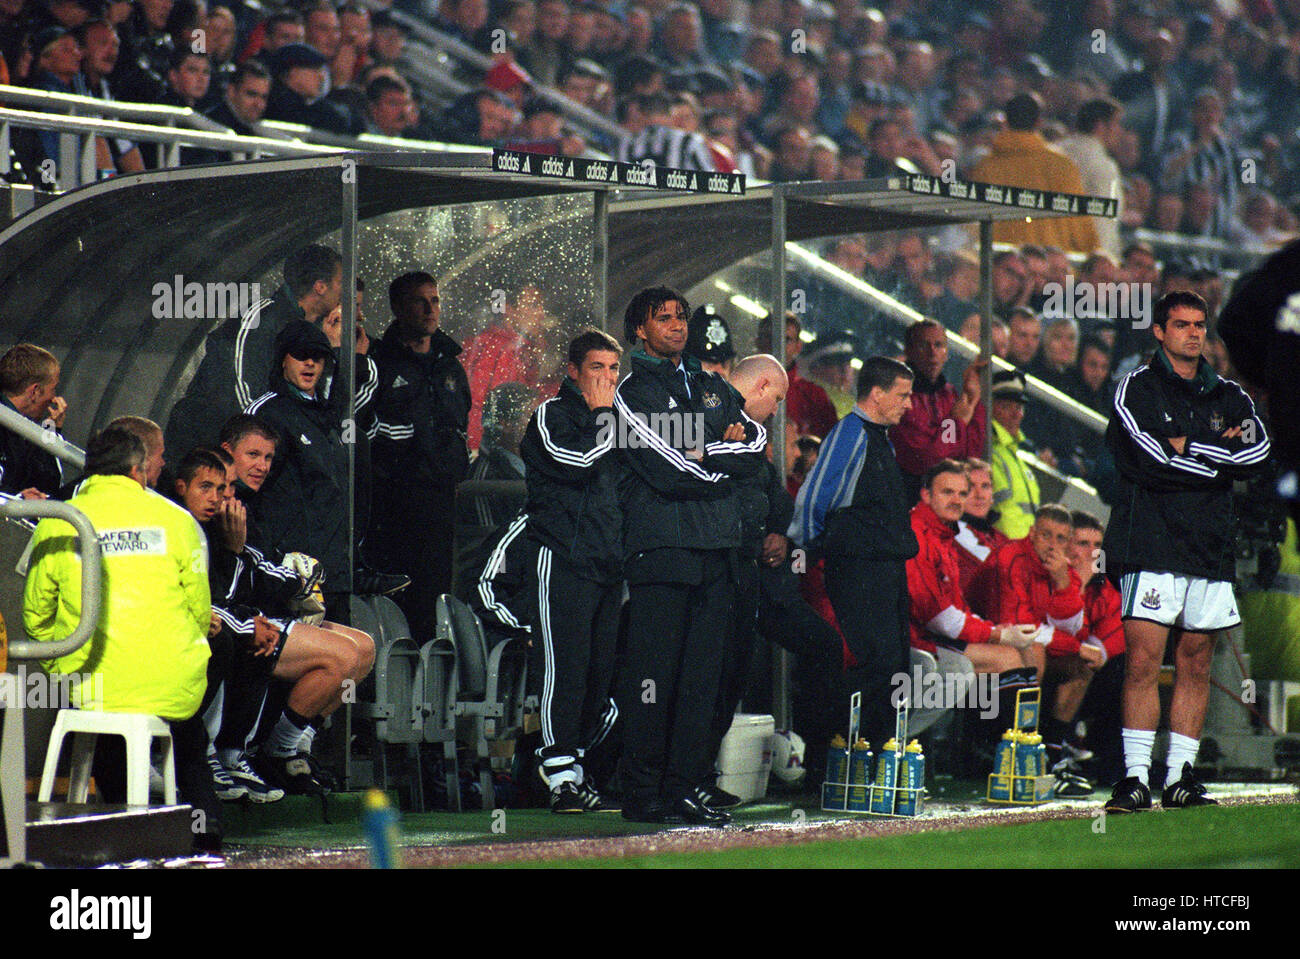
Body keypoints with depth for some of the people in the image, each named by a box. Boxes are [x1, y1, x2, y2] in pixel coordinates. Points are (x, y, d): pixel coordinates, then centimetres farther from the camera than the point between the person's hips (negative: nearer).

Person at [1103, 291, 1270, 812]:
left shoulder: (1228, 396, 16)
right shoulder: (1135, 389, 2)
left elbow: (1258, 451, -2)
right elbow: (1156, 460, -12)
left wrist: (1188, 448, -9)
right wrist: (1222, 457, -4)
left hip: (1211, 548, 5)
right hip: (1151, 544, -5)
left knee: (1195, 663, 6)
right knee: (1143, 661, -12)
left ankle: (1181, 777, 11)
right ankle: (1136, 777, -10)